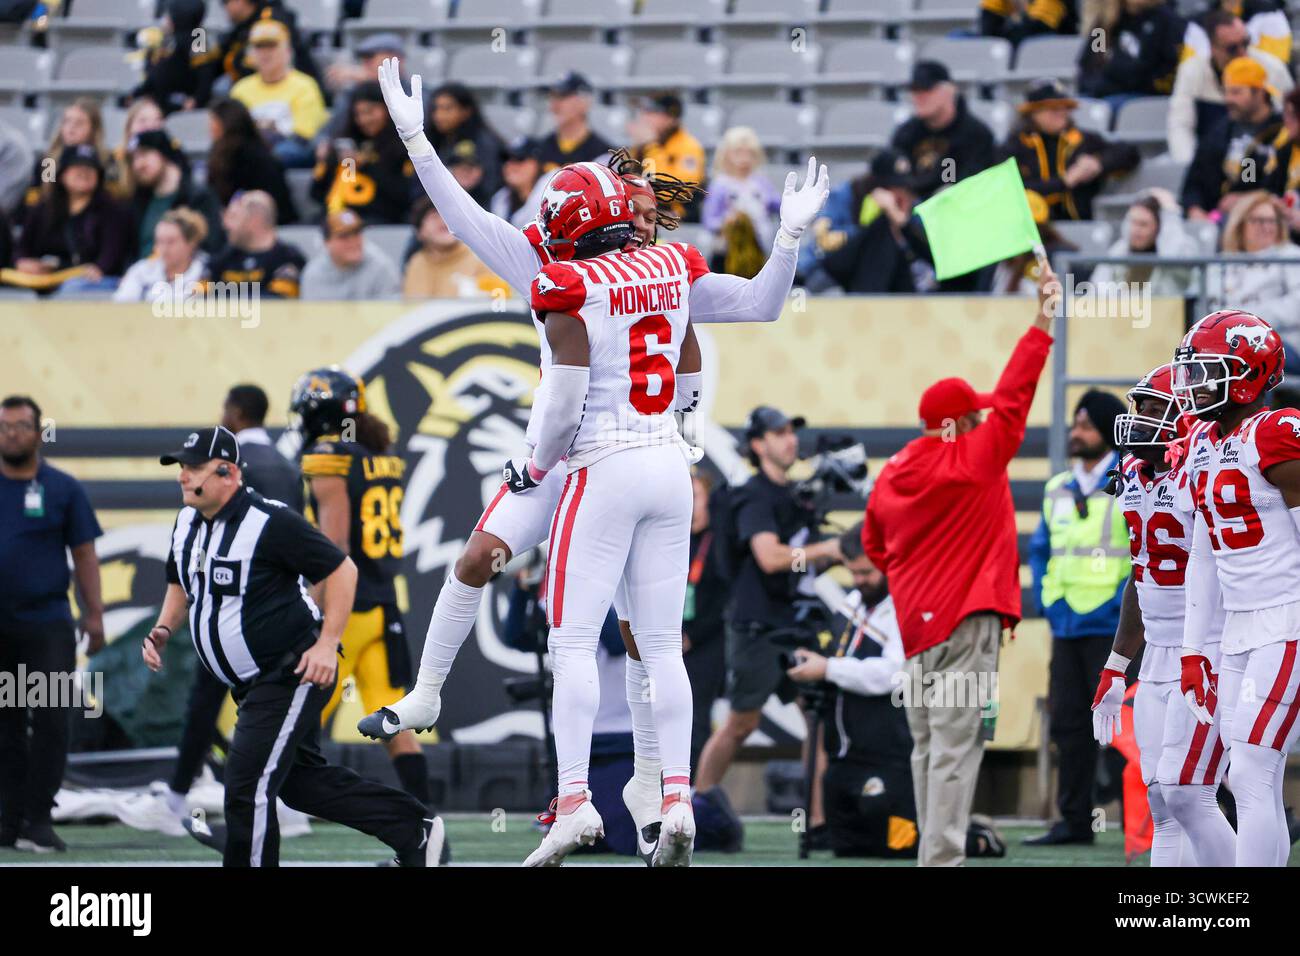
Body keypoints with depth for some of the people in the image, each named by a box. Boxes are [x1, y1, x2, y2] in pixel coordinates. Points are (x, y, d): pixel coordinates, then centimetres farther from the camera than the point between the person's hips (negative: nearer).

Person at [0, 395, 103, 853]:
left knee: (51, 720, -9)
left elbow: (84, 554, 4)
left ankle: (38, 820, -4)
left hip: (46, 622, -2)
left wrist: (94, 614, -2)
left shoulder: (63, 488, 3)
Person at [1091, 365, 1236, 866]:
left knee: (1186, 795, -14)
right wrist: (1114, 670, 22)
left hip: (1213, 654, -8)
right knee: (1161, 805, 5)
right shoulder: (1135, 476, 11)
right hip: (1158, 656, 8)